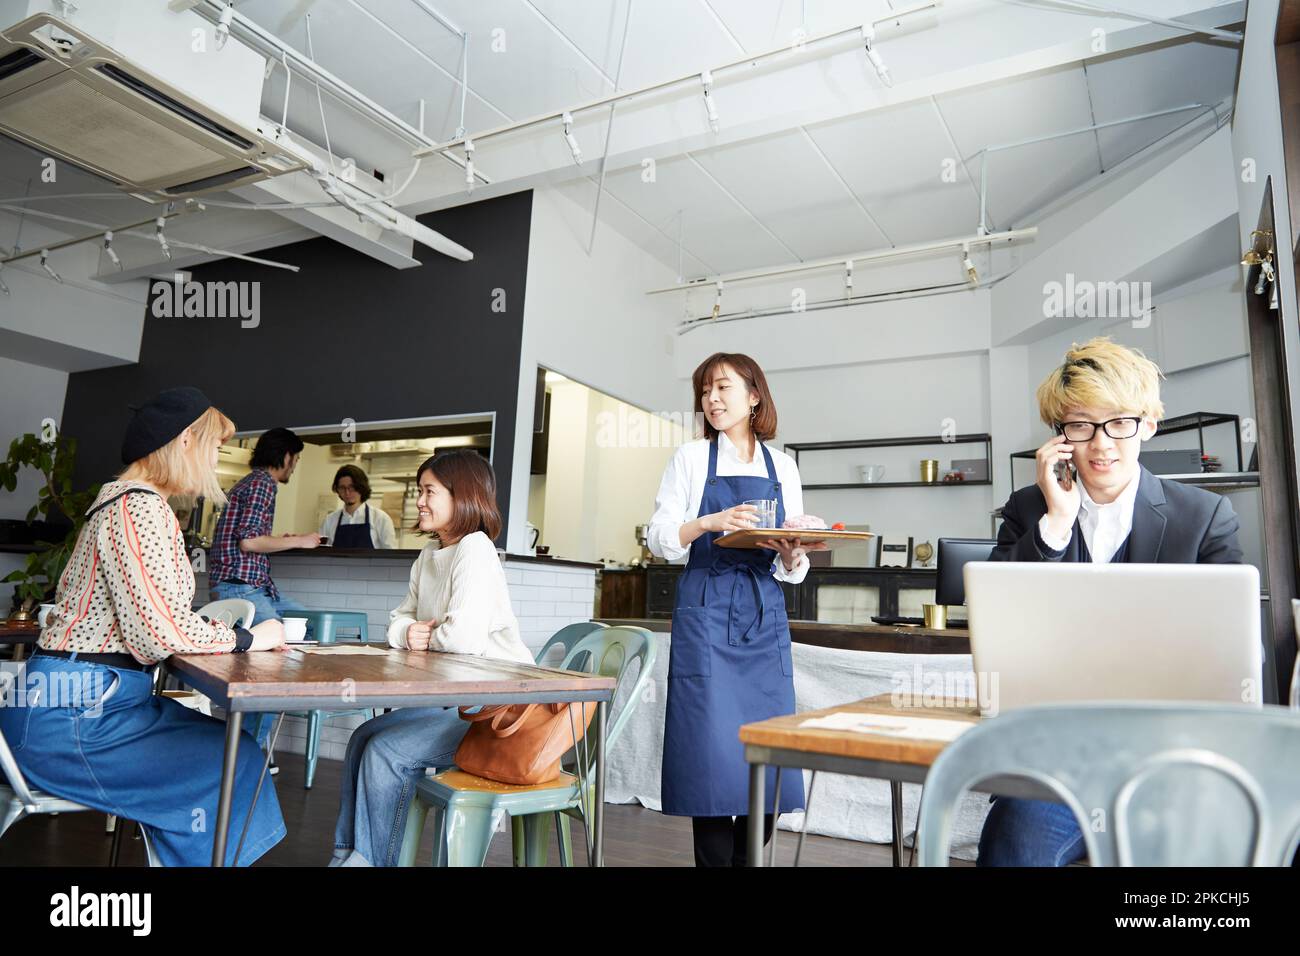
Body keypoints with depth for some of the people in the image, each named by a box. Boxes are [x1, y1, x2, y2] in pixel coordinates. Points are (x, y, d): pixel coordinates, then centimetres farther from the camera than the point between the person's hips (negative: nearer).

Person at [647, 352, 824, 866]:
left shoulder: (783, 467, 11)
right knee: (710, 745, -4)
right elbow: (660, 539, 0)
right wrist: (709, 523, -16)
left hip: (765, 617, 3)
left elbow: (792, 571, 12)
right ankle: (713, 859, 10)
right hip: (705, 612, -2)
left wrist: (792, 555, -10)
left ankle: (752, 858, 19)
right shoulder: (691, 458, 5)